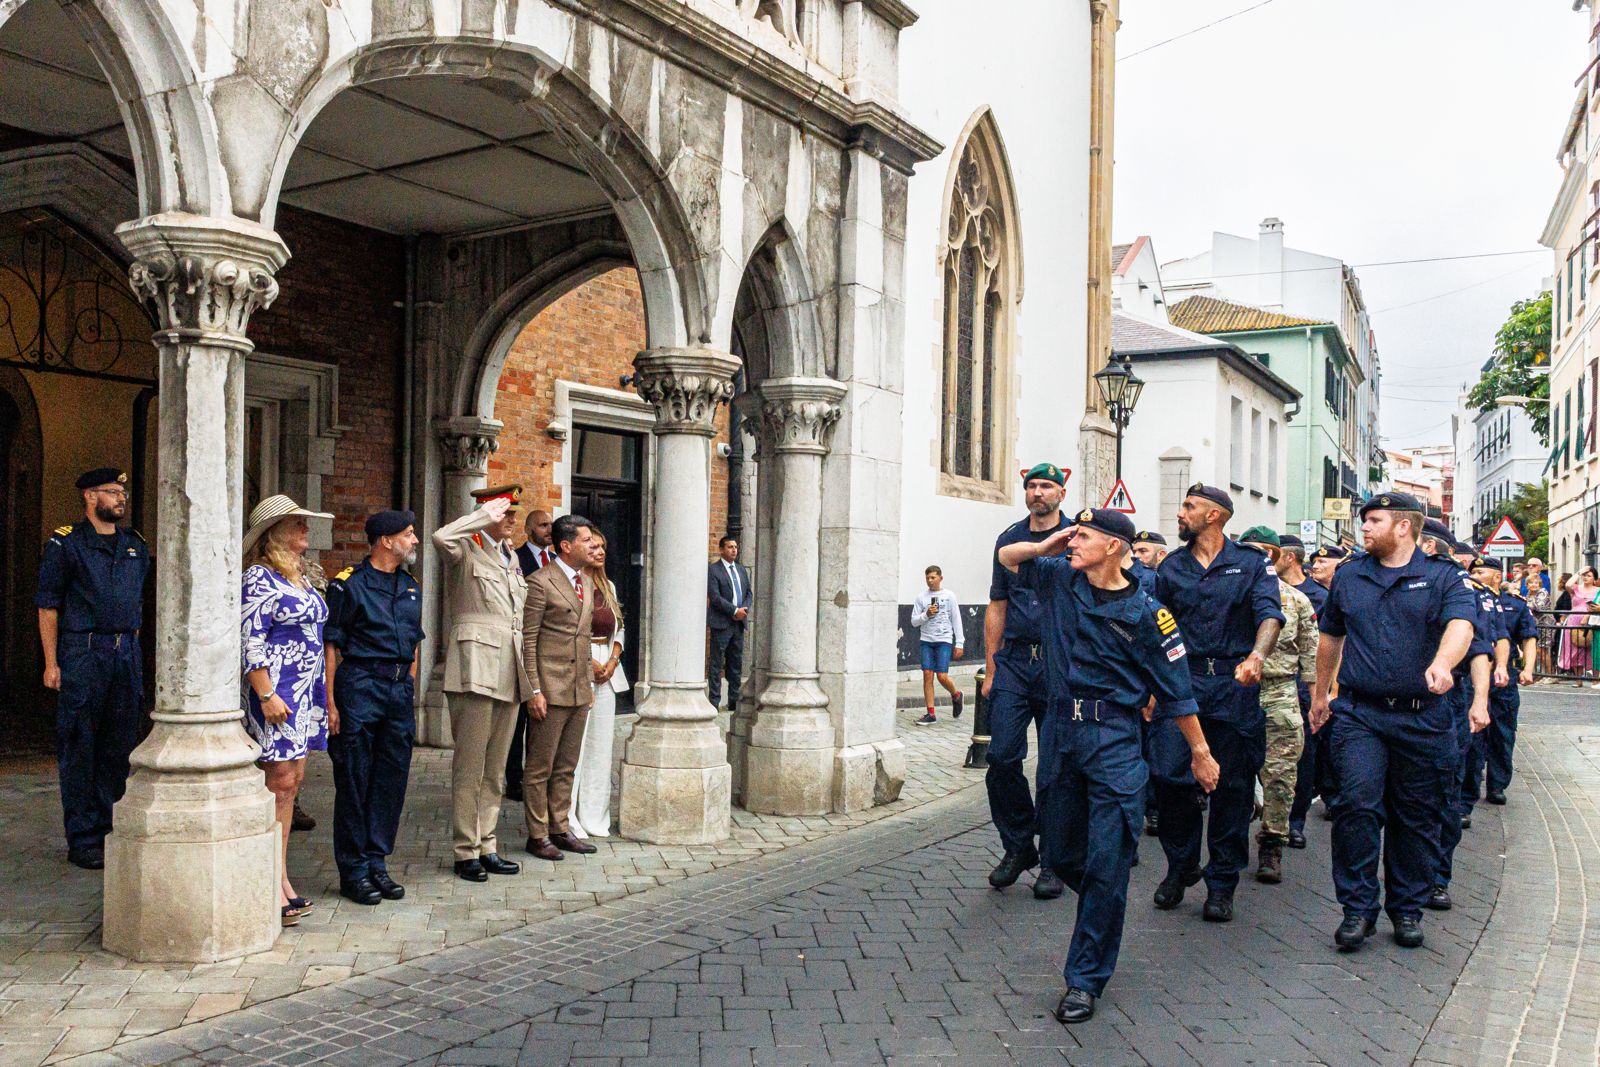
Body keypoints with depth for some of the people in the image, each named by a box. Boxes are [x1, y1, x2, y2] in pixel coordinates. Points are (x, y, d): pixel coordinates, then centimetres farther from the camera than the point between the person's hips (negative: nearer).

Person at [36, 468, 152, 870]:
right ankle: (83, 841, 7)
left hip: (127, 655, 5)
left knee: (120, 746, 9)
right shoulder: (65, 543, -1)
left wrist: (133, 649, 15)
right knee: (80, 749, 0)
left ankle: (113, 832, 19)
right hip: (83, 654, -5)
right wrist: (51, 663, -9)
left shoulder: (136, 545, 14)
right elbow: (47, 606, -3)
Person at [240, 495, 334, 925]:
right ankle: (273, 883, -2)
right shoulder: (258, 578, -9)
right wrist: (266, 695, -20)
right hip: (276, 692, -8)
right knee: (280, 782, -8)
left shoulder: (304, 576, 16)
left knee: (292, 781, 9)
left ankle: (279, 877, 16)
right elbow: (250, 640, -15)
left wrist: (325, 695, 19)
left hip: (307, 693, 8)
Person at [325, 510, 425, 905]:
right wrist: (330, 701, -12)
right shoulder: (350, 584, -4)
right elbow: (332, 645, -6)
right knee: (354, 782, 0)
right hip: (360, 685, -6)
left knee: (391, 781, 9)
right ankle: (353, 871, 10)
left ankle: (376, 864, 19)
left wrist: (410, 693, 15)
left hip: (400, 690, 6)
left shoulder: (411, 588, 16)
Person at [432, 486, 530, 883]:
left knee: (495, 769, 12)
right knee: (469, 767, -2)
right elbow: (441, 537, -30)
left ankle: (487, 846, 20)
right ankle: (466, 853, 6)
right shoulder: (466, 549, -4)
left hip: (509, 673, 8)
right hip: (476, 667, -8)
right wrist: (485, 515, -18)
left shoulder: (511, 556, 20)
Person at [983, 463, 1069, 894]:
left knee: (1054, 769, 2)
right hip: (1014, 662, 3)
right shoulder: (1009, 539, 12)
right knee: (1002, 758, -3)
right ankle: (1017, 847, 15)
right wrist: (990, 668, 10)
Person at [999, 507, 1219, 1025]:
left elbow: (1175, 688, -2)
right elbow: (1007, 557, 19)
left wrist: (1200, 751, 2)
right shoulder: (1059, 579, 4)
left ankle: (1086, 979, 5)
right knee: (1065, 855, 15)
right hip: (1060, 731, 5)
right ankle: (1104, 911, 43)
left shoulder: (1144, 613, -8)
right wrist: (1046, 545, -1)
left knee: (1107, 863, -5)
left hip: (1115, 740, -5)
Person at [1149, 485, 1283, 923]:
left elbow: (1270, 615, -11)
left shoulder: (1251, 563, 3)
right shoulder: (1171, 567, 12)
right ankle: (1180, 867, 18)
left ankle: (1222, 883, 16)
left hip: (1233, 685, -2)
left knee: (1232, 787, 4)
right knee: (1170, 776, -4)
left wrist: (1256, 657, -31)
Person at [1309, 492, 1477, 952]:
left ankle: (1407, 908, 23)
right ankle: (1358, 906, -1)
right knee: (1358, 804, -12)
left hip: (1423, 718, -1)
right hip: (1359, 712, 1)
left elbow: (1460, 625, -19)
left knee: (1416, 817, 8)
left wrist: (1441, 664, -40)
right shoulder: (1348, 577, 11)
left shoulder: (1444, 577, 1)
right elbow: (1331, 637, 23)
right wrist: (1320, 694, 27)